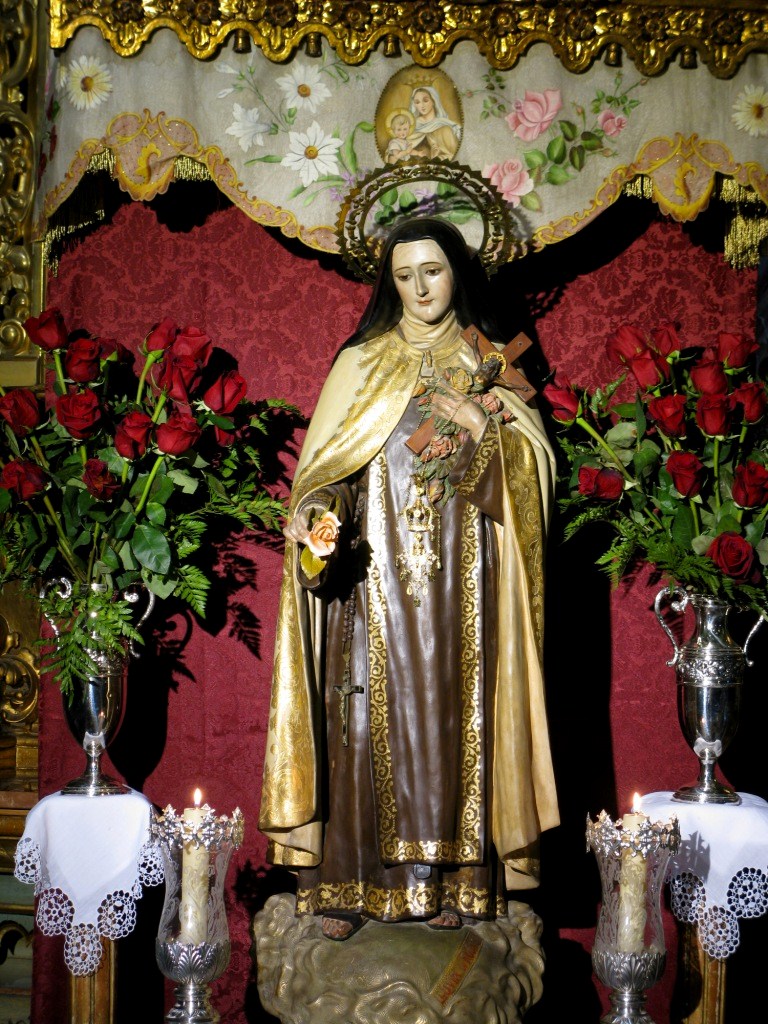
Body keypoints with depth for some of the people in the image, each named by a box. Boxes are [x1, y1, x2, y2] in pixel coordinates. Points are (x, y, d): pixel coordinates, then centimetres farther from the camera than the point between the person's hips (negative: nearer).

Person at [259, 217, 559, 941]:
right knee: (367, 713, -5)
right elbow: (327, 459, 4)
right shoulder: (360, 364, 11)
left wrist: (483, 428, -13)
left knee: (449, 713, -1)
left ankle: (446, 879, 4)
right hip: (373, 572, 0)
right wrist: (313, 508, -16)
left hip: (456, 577, 1)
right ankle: (346, 884, -3)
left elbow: (532, 465, 5)